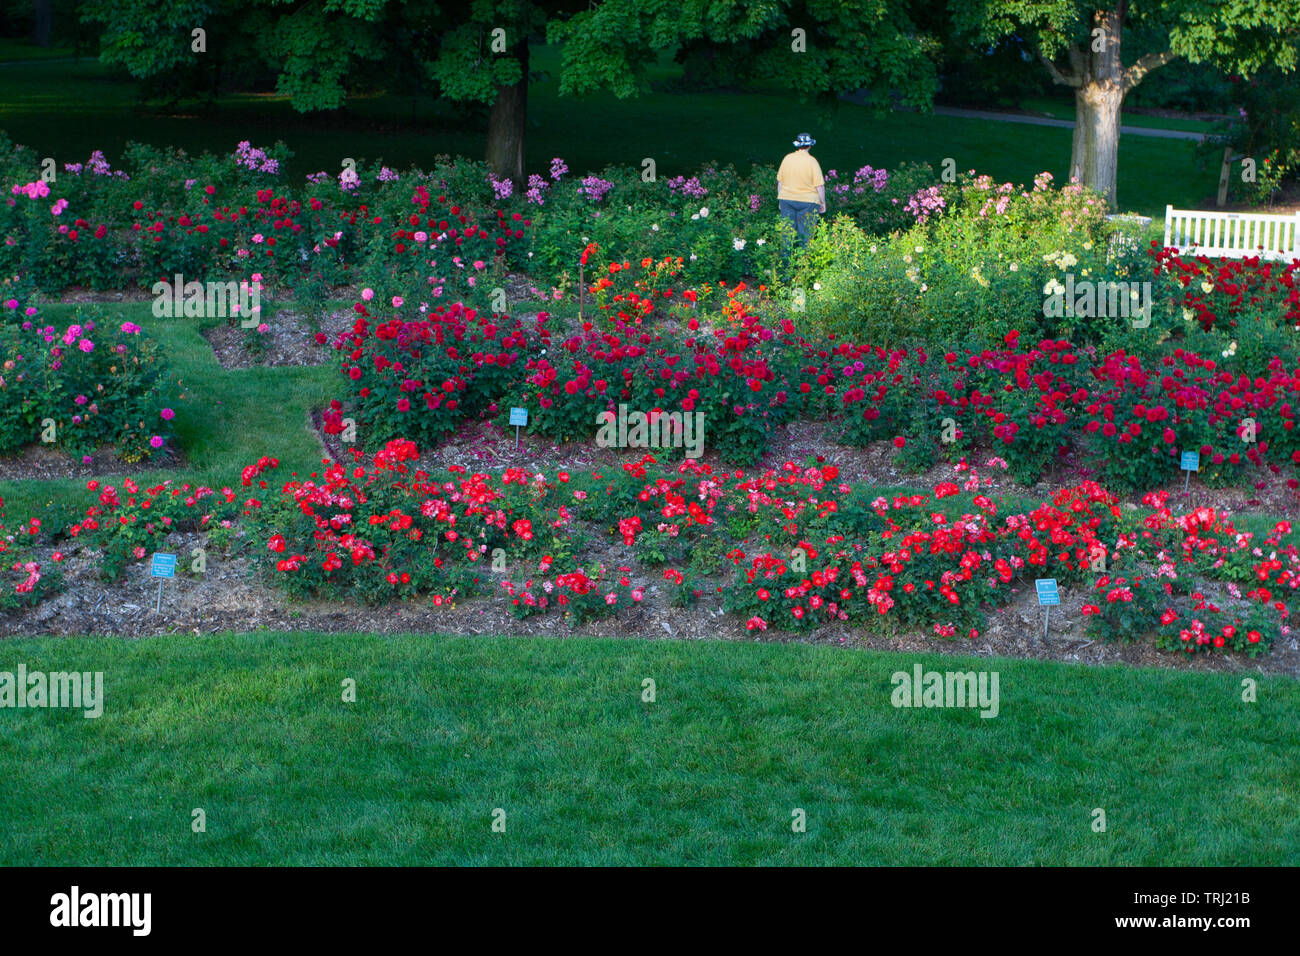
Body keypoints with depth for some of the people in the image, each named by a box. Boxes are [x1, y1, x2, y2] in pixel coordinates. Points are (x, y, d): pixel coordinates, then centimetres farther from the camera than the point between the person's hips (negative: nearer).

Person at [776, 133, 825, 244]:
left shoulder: (787, 158, 2)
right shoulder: (812, 161, -10)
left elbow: (780, 182, 9)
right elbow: (819, 185, -9)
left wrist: (780, 200, 19)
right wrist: (823, 203, 1)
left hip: (787, 200, 4)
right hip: (808, 201, -4)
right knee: (805, 234, 0)